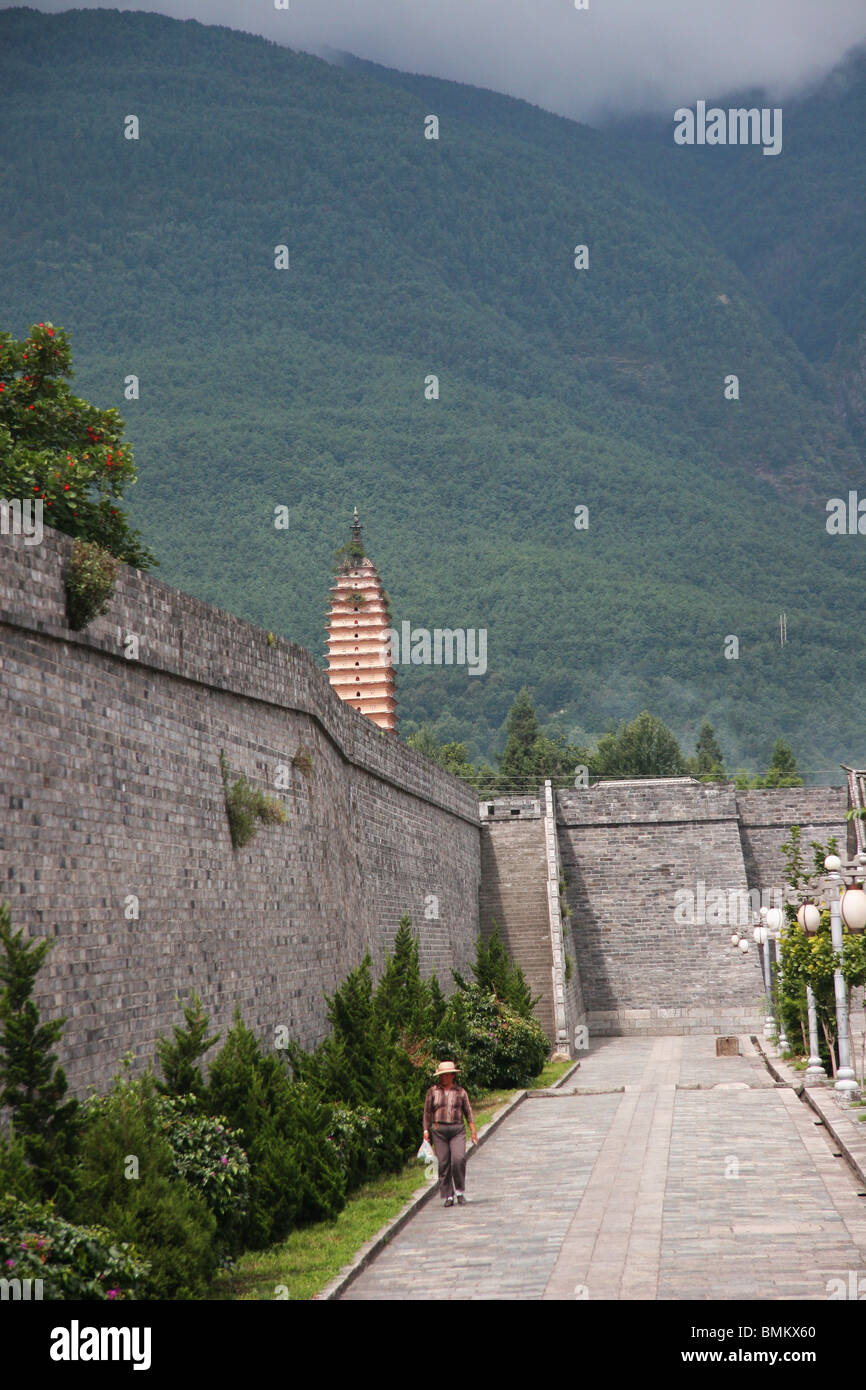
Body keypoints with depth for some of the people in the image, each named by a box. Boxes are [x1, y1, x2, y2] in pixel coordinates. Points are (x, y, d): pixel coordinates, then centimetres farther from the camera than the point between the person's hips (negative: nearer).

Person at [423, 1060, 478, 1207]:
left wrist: (473, 1131, 5)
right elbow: (427, 1111, 11)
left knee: (459, 1159, -17)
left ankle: (460, 1192, -1)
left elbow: (468, 1112, 10)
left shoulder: (460, 1091, 8)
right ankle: (447, 1196, 5)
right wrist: (426, 1130, 4)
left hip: (457, 1130, -1)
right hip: (439, 1130, 1)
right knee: (443, 1163, -3)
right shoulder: (433, 1090, 7)